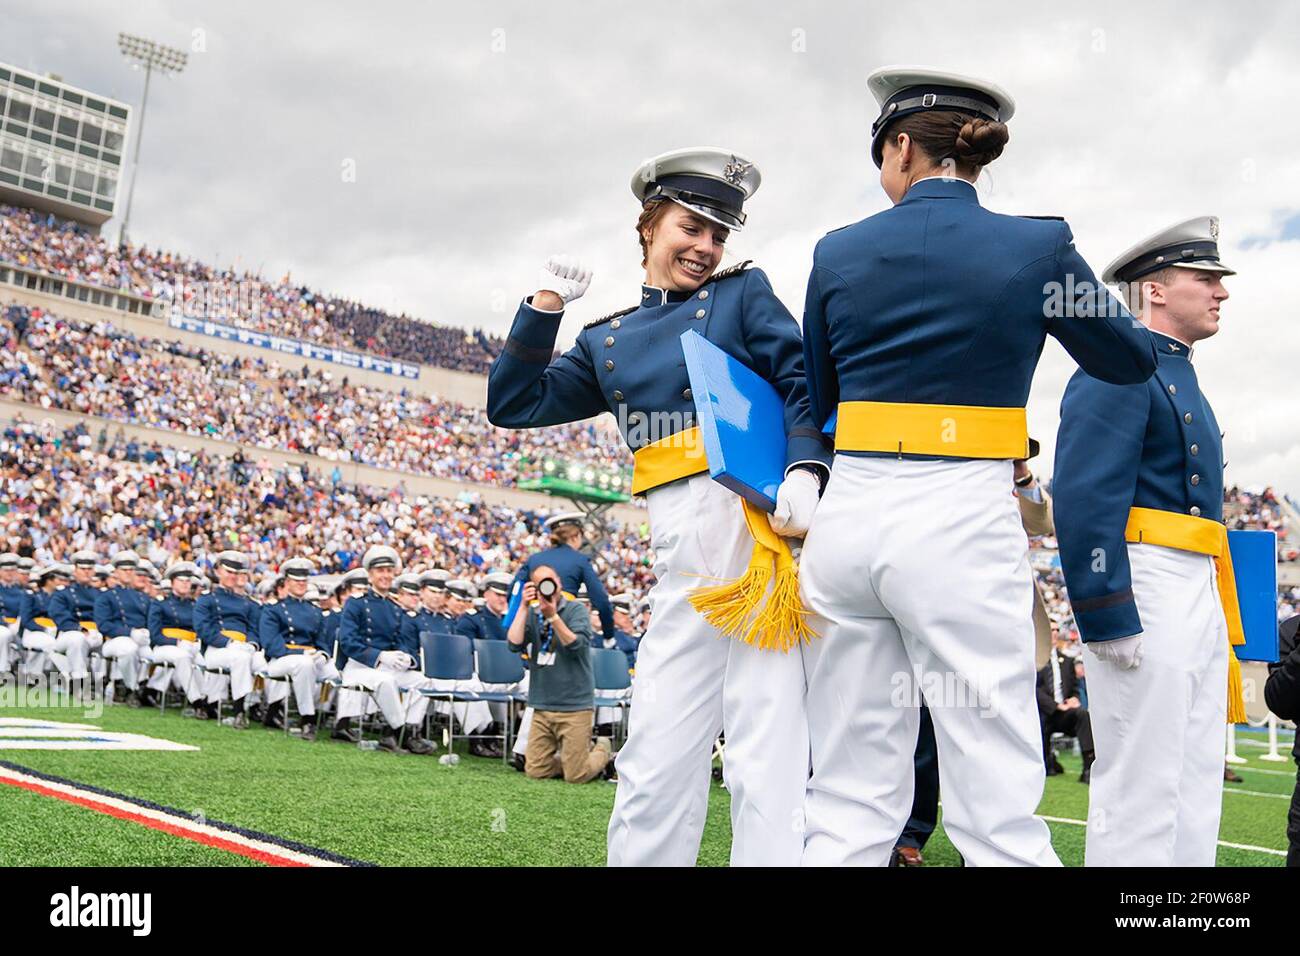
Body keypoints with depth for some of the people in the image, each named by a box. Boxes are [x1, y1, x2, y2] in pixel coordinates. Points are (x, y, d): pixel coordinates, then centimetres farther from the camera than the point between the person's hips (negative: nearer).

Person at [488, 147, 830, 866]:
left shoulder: (743, 293, 12)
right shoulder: (608, 341, 21)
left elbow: (804, 384, 0)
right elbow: (514, 404, 18)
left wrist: (805, 471, -17)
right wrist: (545, 306, 13)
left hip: (761, 523, -4)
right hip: (681, 556, 4)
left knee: (766, 749, -5)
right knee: (656, 753, 6)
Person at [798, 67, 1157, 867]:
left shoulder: (839, 252, 6)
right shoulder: (1036, 247, 0)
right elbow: (1132, 361, 15)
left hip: (849, 516, 3)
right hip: (960, 524, -3)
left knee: (850, 797, 12)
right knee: (997, 803, 3)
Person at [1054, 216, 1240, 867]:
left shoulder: (1178, 377, 23)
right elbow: (1084, 498, -19)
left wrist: (1219, 618, 19)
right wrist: (1110, 620, -23)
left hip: (1201, 594, 10)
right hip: (1147, 588, -10)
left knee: (1197, 787, 12)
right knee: (1141, 788, -6)